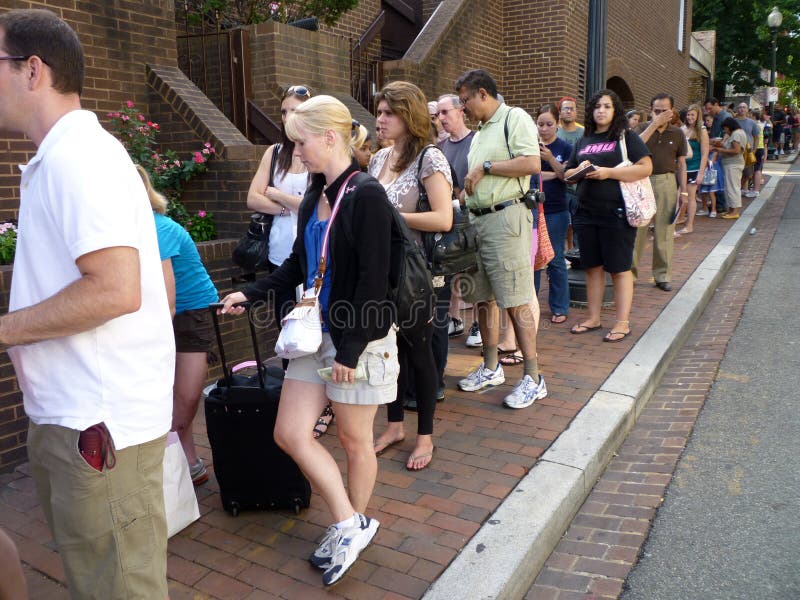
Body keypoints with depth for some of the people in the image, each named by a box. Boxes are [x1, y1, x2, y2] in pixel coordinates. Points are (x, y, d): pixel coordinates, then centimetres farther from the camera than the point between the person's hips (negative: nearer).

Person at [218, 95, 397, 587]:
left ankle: (353, 524, 32)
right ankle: (351, 526, 20)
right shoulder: (315, 196, 9)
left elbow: (373, 281, -18)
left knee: (355, 439, 8)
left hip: (359, 336, -8)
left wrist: (350, 349, -18)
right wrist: (252, 294, 11)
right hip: (316, 329, 8)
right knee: (290, 432, 7)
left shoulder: (366, 196, -15)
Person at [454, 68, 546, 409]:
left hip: (505, 218, -9)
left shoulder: (515, 118, -5)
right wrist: (469, 183, 7)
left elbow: (532, 164, -18)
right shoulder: (479, 132, 22)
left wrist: (485, 167, -13)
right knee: (483, 298, 12)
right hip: (477, 219, 9)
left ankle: (533, 378, 1)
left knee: (516, 302, -8)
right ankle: (491, 368, 25)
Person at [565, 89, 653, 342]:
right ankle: (593, 317, 22)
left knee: (619, 269, 0)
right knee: (593, 267, 11)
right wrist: (580, 171, -4)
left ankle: (623, 322, 8)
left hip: (616, 213, -5)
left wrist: (608, 173, -16)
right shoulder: (583, 141, 16)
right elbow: (567, 173, 19)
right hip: (586, 212, 5)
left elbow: (646, 167, -10)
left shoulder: (626, 137, 0)